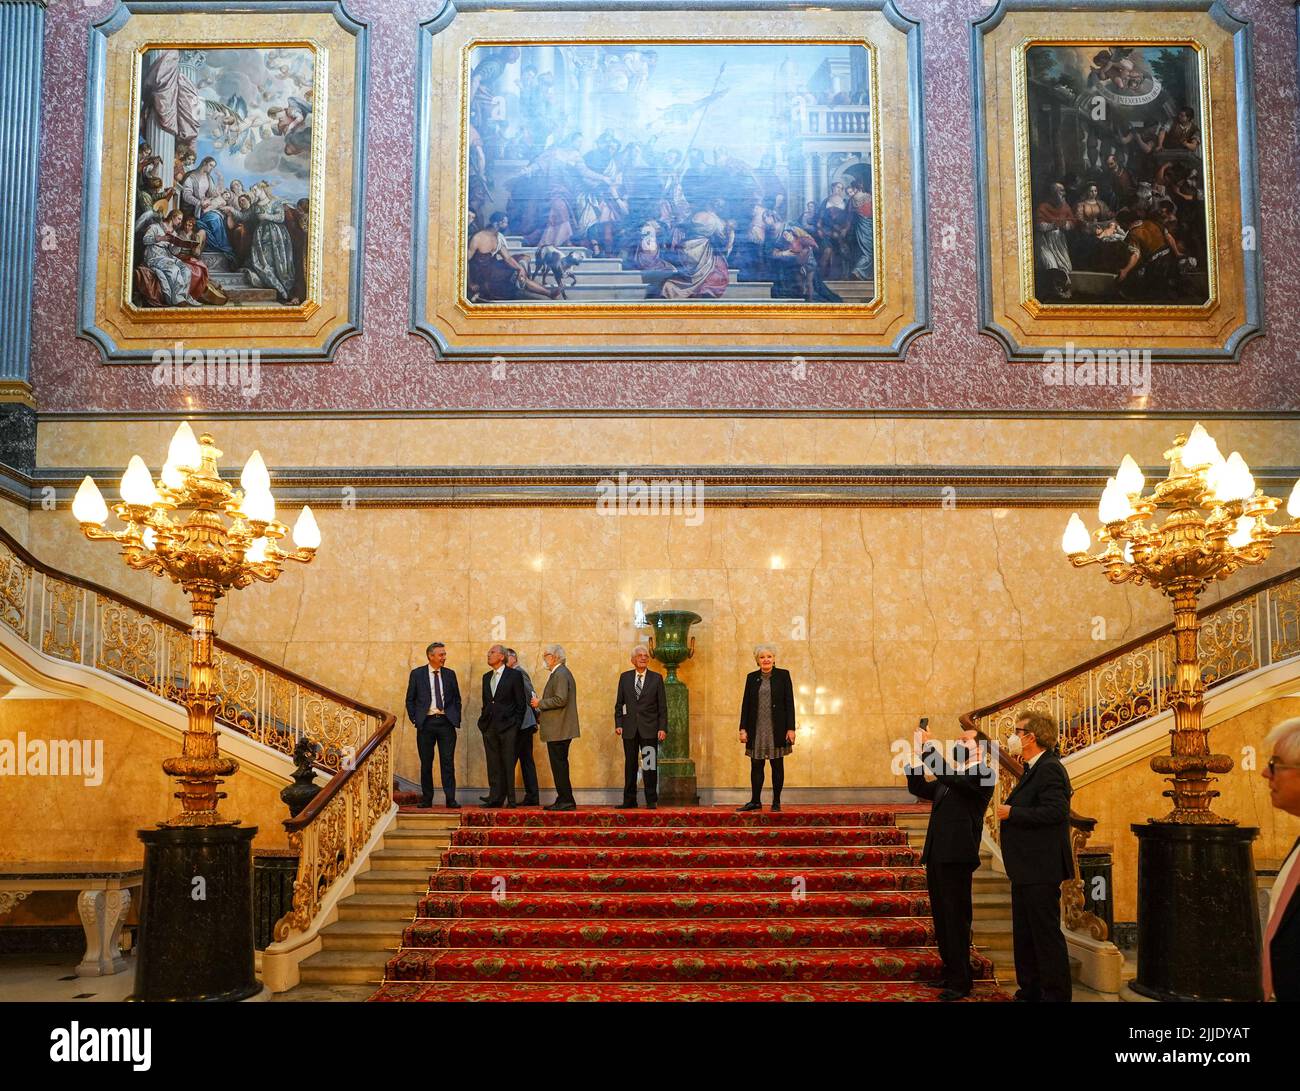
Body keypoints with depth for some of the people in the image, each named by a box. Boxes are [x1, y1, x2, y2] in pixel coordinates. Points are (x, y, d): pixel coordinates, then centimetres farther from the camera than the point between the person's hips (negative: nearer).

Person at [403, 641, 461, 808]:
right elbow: (410, 699, 8)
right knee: (426, 762, 4)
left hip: (446, 721, 1)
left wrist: (456, 720, 5)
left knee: (448, 762, -2)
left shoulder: (450, 674, 9)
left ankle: (450, 799, -1)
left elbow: (457, 699, 14)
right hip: (426, 722, -1)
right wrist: (414, 719, -1)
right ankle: (427, 799, 12)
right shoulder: (417, 674, 3)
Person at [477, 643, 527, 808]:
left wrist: (516, 725, -7)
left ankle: (511, 799, -1)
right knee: (493, 765, 6)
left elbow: (521, 703, -2)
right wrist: (483, 721, 10)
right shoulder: (486, 677, 16)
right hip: (490, 727, 6)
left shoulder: (514, 675, -2)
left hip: (507, 726, -6)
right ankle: (495, 797, 10)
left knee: (509, 764, -4)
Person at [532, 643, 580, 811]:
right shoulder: (560, 673, 18)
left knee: (559, 765, -7)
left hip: (558, 730, -11)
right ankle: (564, 800, 17)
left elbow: (560, 700, -24)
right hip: (559, 729, 11)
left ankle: (566, 801, -5)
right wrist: (540, 713, 20)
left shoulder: (561, 674, -15)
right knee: (560, 765, 13)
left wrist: (540, 703, -13)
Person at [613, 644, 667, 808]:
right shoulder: (625, 677, 9)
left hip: (649, 729, -2)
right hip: (630, 728, 2)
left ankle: (651, 800, 5)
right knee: (630, 764, 6)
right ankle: (629, 800, 13)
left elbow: (662, 706, 2)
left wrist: (663, 728, -5)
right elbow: (619, 703, 10)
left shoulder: (656, 678, 4)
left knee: (650, 765, -2)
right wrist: (618, 724, 0)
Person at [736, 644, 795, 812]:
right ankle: (755, 801, 10)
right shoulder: (752, 677, 8)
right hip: (756, 728, 2)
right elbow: (745, 704, 8)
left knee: (777, 766, 4)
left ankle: (776, 801, 11)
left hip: (777, 728, -2)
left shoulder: (783, 675, 1)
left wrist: (791, 728, -8)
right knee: (756, 766, 4)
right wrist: (743, 728, 0)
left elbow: (789, 703, -2)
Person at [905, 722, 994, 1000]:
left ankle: (961, 982, 4)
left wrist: (929, 745, -21)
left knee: (956, 920, -3)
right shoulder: (950, 779, 18)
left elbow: (948, 775, -25)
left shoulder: (982, 775, -9)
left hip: (956, 858, -9)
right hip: (936, 857, 9)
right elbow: (918, 788, 14)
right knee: (942, 919, 14)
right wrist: (917, 754, 3)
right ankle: (950, 972, 24)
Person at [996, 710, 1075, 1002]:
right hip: (1026, 869, 11)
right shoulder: (1033, 769, 16)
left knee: (1046, 933, -4)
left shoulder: (1050, 769, -17)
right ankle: (1031, 990, 26)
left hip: (1041, 869, -11)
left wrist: (1012, 813, -21)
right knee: (1024, 933, 17)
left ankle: (1055, 994, 4)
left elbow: (1055, 811, -27)